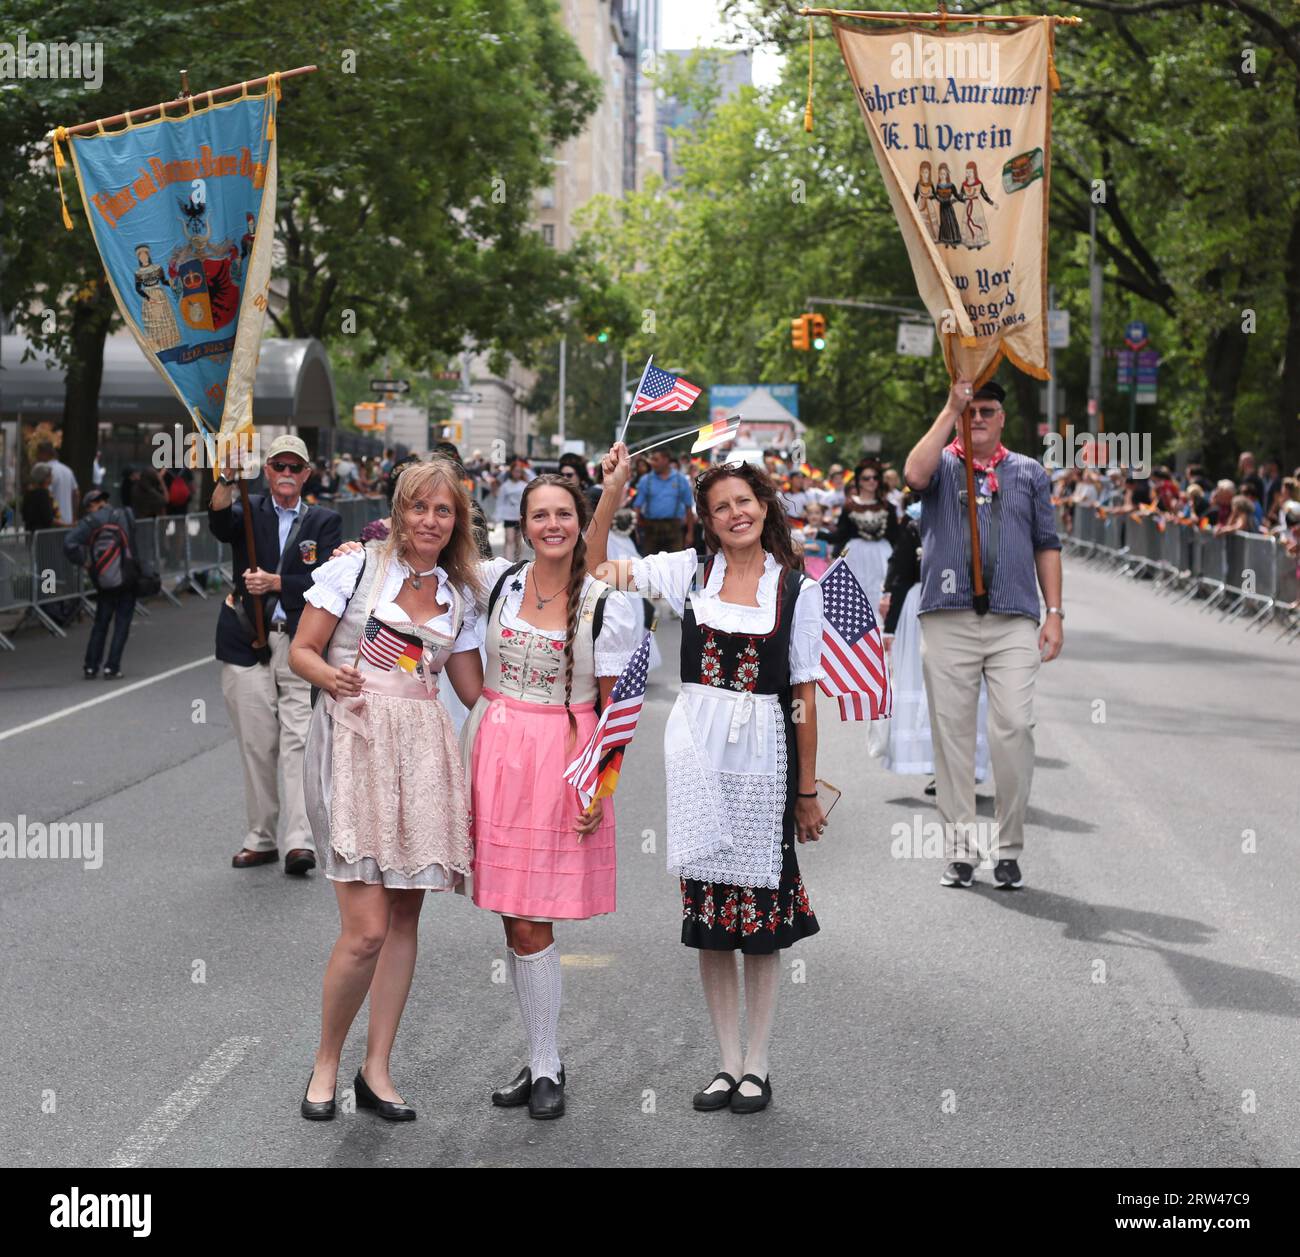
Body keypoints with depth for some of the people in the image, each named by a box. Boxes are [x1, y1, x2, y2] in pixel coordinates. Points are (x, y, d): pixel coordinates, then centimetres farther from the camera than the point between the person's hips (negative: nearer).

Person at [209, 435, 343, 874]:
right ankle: (261, 837, 15)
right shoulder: (250, 512, 8)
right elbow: (220, 522, -16)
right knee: (256, 744, 5)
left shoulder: (324, 521, 8)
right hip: (248, 642, 1)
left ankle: (299, 841, -14)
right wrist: (227, 478, -32)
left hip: (301, 645, -1)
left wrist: (274, 583, -15)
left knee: (297, 741, -10)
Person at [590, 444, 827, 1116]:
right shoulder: (689, 572, 6)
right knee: (707, 911, 7)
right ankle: (728, 1062, 17)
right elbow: (594, 563, 5)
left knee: (761, 910, 3)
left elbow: (805, 693, 2)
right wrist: (614, 489, -8)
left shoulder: (797, 587, 1)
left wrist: (807, 789, 1)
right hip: (697, 748, 2)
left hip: (762, 752, -2)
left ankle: (757, 1065, 14)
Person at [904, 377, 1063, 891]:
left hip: (1014, 622, 1)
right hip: (947, 621, 0)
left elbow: (1047, 545, 15)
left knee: (1014, 728, -7)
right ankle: (958, 849, 9)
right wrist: (950, 409, -13)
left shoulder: (1029, 472, 16)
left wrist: (1054, 613, 6)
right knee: (952, 731, 2)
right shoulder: (942, 464, 10)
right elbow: (914, 474, -15)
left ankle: (1008, 848, 3)